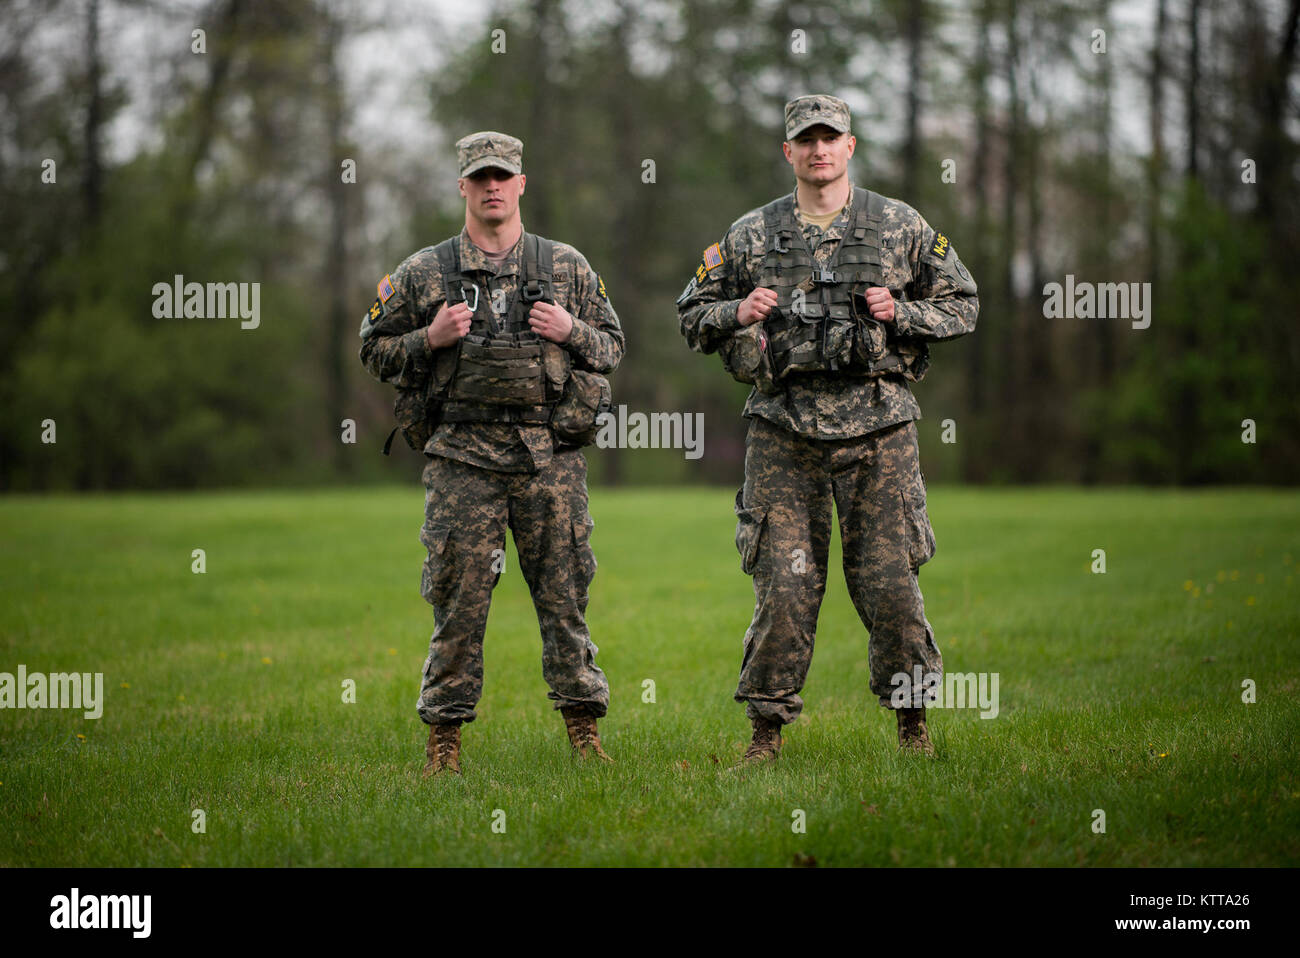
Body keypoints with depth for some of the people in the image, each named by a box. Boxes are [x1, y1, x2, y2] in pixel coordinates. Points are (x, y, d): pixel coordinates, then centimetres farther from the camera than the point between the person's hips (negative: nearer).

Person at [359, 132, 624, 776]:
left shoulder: (566, 268, 11)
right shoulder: (423, 274, 7)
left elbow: (612, 346, 16)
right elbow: (374, 350, 11)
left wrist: (571, 331, -5)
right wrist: (429, 339, -7)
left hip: (550, 455, 1)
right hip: (463, 456, -1)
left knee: (564, 593, 3)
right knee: (459, 598, -2)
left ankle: (582, 723, 12)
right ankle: (445, 731, 6)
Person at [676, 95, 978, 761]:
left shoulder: (901, 227, 8)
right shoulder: (750, 236, 9)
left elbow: (962, 304, 13)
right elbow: (692, 314, 16)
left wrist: (901, 313, -5)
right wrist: (738, 313, -5)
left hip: (878, 428, 0)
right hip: (785, 430, 0)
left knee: (889, 582, -1)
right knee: (783, 586, -4)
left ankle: (913, 720, 15)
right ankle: (767, 725, 7)